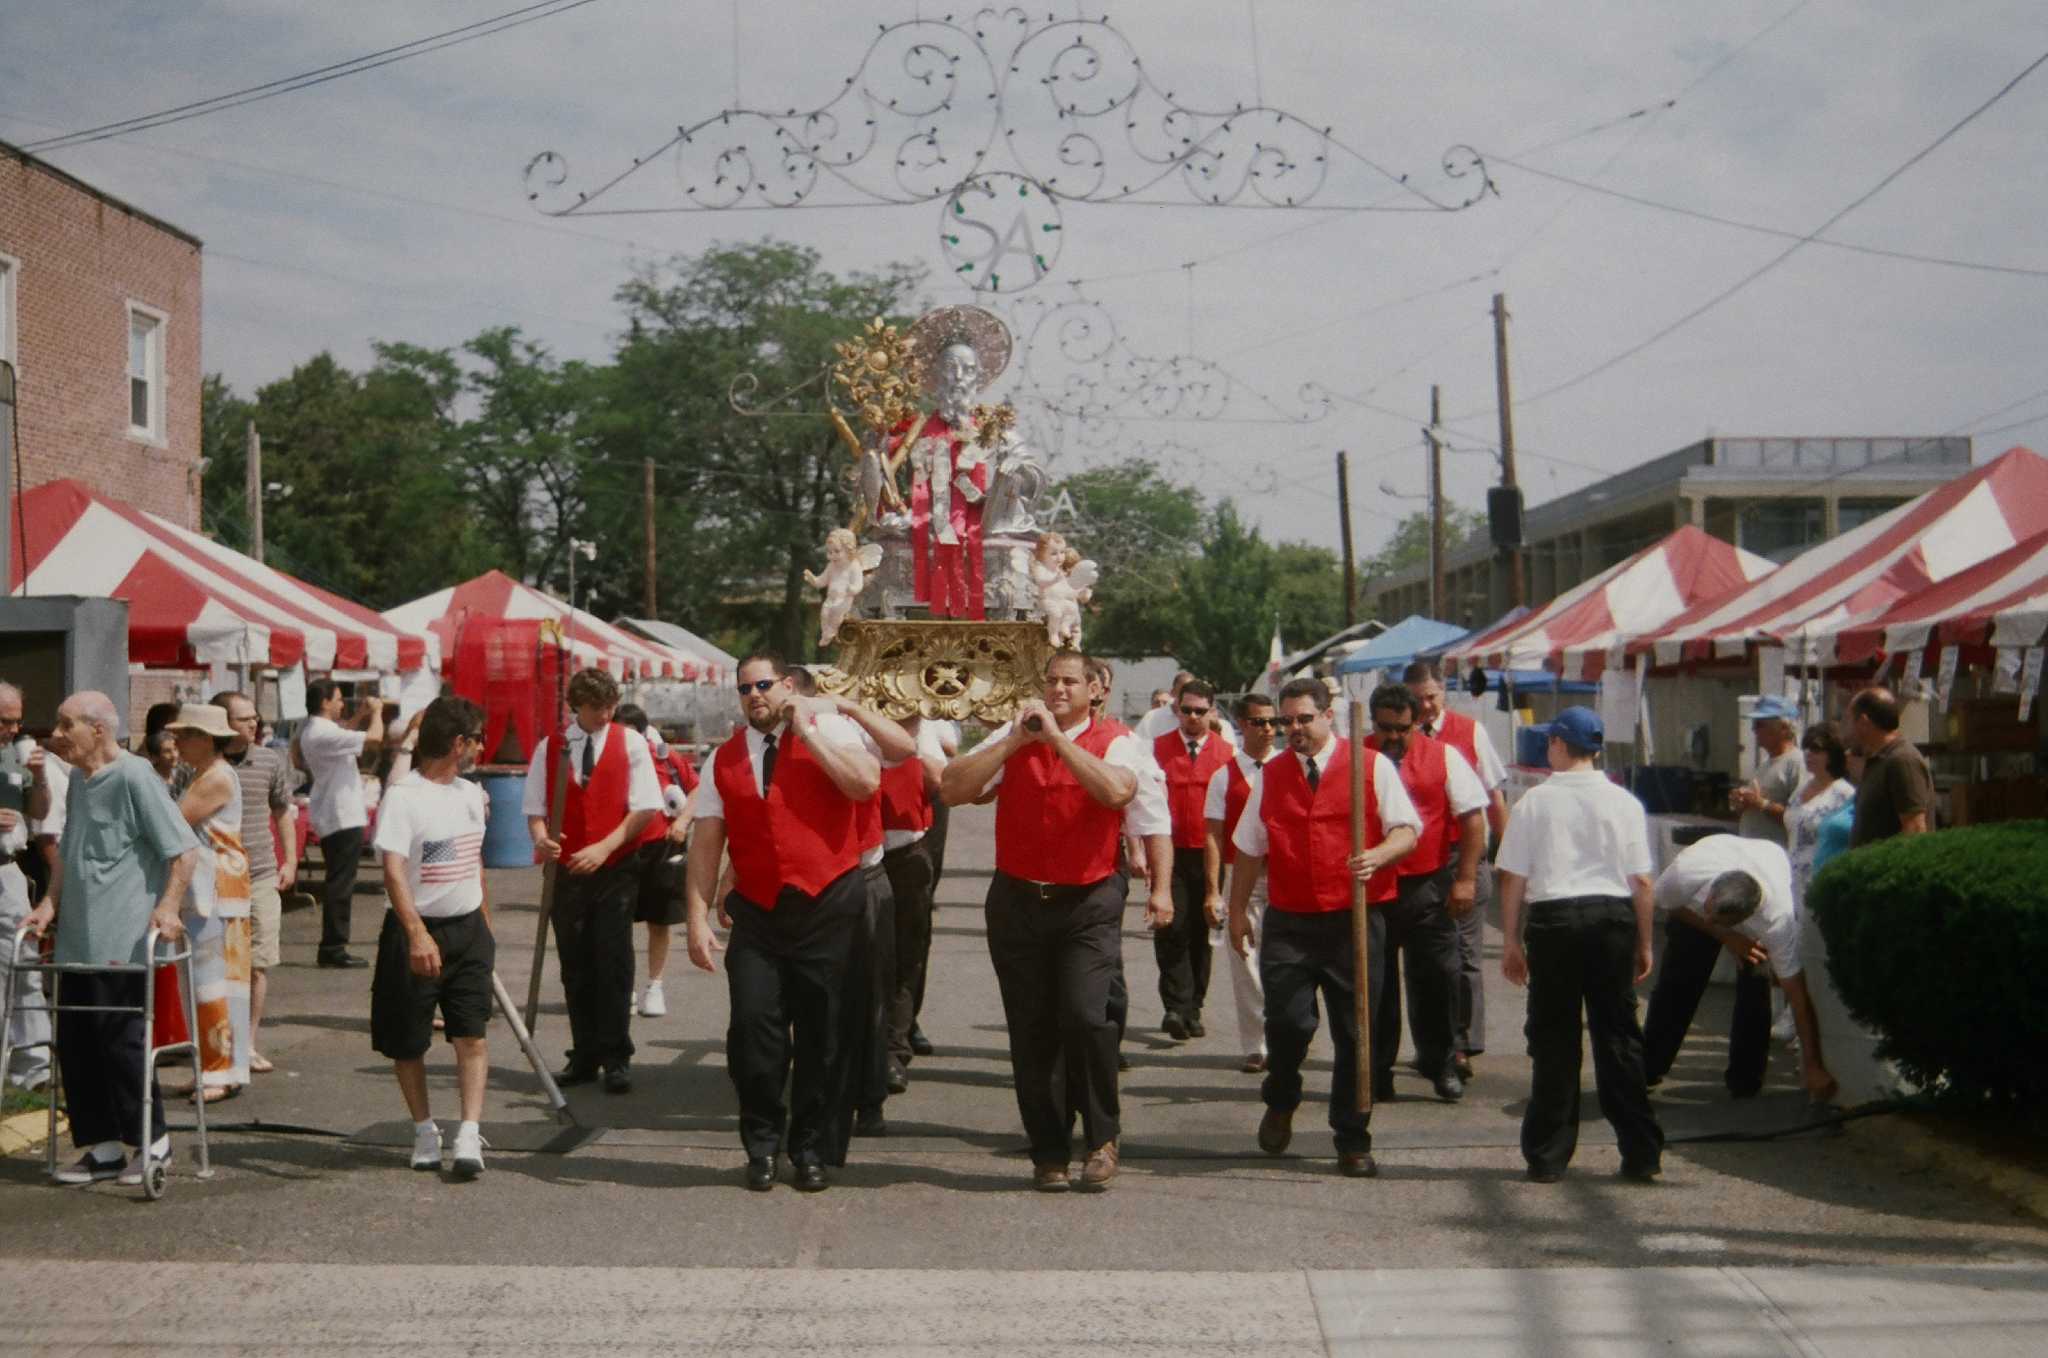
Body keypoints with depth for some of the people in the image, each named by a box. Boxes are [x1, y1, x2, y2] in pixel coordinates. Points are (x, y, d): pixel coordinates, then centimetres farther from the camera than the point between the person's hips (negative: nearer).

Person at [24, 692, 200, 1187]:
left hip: (123, 942, -8)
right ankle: (102, 1146, 18)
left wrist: (168, 906, -22)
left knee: (120, 1039, -4)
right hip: (78, 938, 8)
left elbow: (184, 848, -14)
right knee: (74, 1042, 8)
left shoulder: (134, 776, -11)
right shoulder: (77, 780, 15)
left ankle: (151, 1141, 10)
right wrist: (51, 902, 13)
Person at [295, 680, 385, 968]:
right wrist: (376, 711, -7)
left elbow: (345, 739, 30)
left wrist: (359, 716, 20)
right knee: (340, 885, -7)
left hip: (333, 817, 11)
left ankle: (331, 946, 17)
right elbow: (374, 738, -24)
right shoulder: (324, 733, -20)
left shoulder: (313, 730, 12)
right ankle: (333, 948, -4)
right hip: (342, 817, -11)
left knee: (337, 884, 14)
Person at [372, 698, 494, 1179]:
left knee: (471, 1034, -6)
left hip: (468, 929, 5)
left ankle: (469, 1135, -8)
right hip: (416, 932, -5)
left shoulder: (470, 794, 9)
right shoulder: (402, 795, -14)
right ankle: (425, 1130, 23)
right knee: (407, 1042, 6)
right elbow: (393, 869, -24)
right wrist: (417, 933, -34)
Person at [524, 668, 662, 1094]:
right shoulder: (549, 748, 3)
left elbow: (646, 807, -6)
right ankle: (585, 1056, 19)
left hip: (616, 869, -2)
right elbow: (536, 809, 4)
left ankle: (616, 1059, 4)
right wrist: (540, 837, -18)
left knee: (614, 963, -5)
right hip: (568, 869, 2)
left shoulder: (630, 742, -2)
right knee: (575, 967, 8)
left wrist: (604, 848, -15)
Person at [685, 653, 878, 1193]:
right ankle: (762, 1146, 12)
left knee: (825, 1036, 5)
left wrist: (805, 731, -13)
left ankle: (810, 1149, 20)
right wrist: (698, 918, -1)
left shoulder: (829, 729, 2)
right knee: (753, 1029, -7)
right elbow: (707, 845, 8)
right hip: (758, 915, 2)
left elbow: (865, 783, -18)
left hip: (829, 909, -2)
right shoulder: (724, 760, 11)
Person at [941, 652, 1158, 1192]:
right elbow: (951, 788, -4)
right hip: (1017, 901, 3)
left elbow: (1116, 790, -22)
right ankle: (1049, 1152, 19)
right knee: (1031, 1032, 6)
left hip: (1088, 905, -3)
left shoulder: (1115, 741, 0)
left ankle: (1103, 1136, 5)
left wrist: (1057, 737, -20)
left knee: (1086, 1016, -18)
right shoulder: (1012, 736, 8)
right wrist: (1015, 740, -11)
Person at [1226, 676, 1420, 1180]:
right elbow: (1250, 848, 18)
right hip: (1288, 923, 2)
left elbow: (1407, 830, -1)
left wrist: (1378, 856, -22)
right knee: (1288, 1021, -12)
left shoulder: (1372, 766, 2)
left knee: (1354, 1034, 2)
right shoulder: (1271, 776, 12)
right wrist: (1238, 910, 17)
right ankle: (1280, 1103, 19)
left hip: (1355, 920, -1)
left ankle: (1353, 1143, 15)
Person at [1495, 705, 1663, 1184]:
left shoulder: (1536, 801, -2)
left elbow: (1513, 877, -1)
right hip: (1613, 916, 1)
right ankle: (1640, 1153, 9)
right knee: (1618, 1035, 8)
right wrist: (1644, 944, 11)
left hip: (1554, 917, -1)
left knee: (1554, 1038, 5)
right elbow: (1641, 882, 2)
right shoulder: (1623, 802, 1)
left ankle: (1547, 1157, 9)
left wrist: (1511, 940, 7)